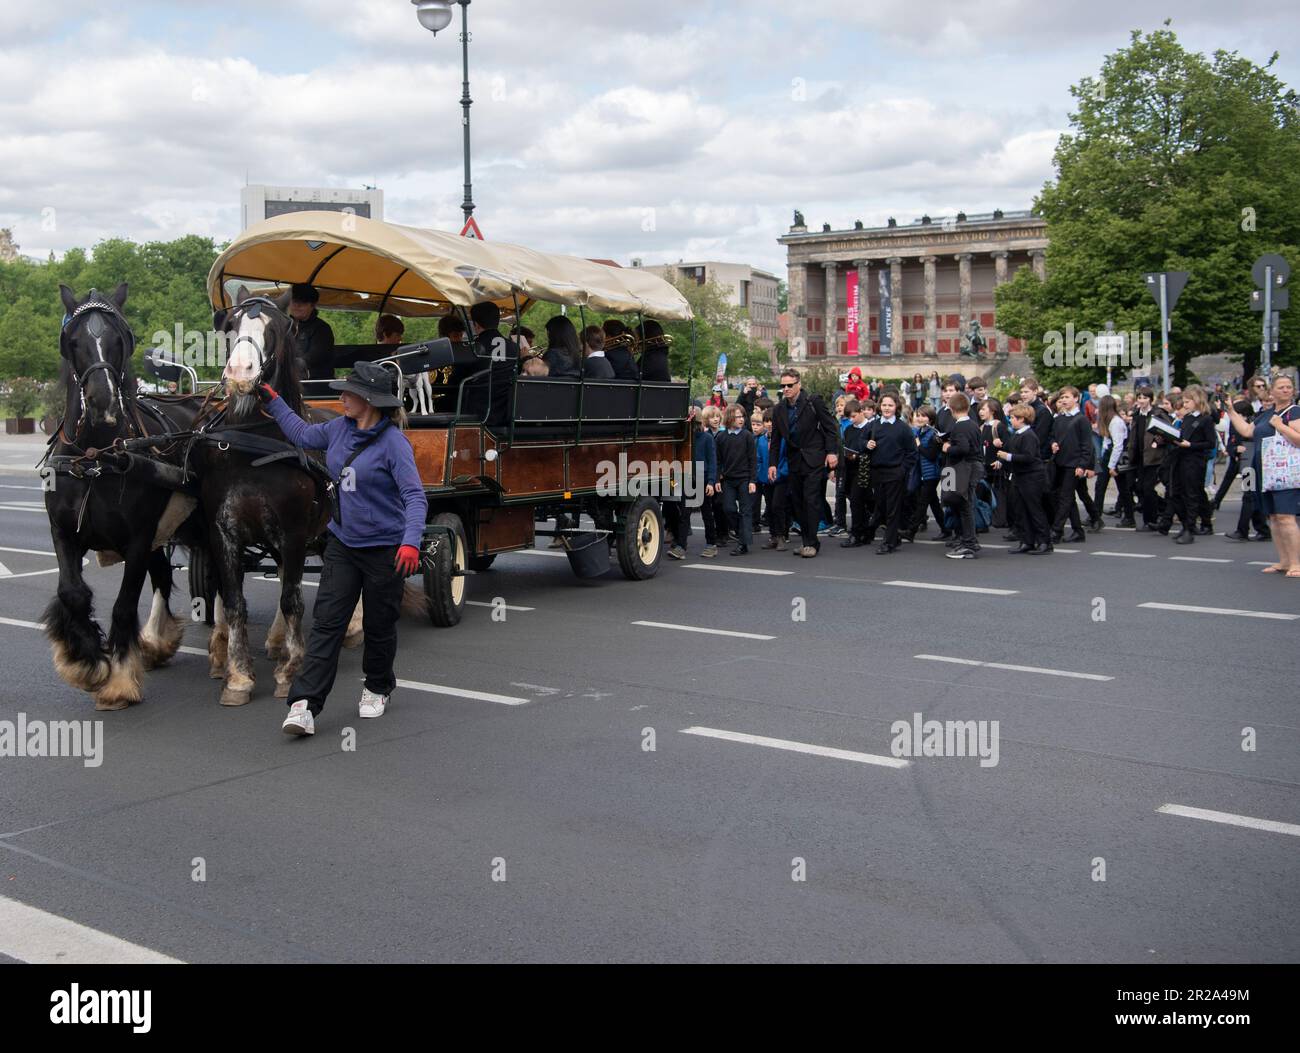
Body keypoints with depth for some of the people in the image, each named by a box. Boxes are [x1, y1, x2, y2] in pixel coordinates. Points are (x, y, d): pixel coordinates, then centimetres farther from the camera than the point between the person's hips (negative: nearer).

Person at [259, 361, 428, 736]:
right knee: (326, 623, -3)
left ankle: (378, 689, 36)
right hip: (342, 543, 5)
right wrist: (272, 399, 25)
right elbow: (303, 435, 24)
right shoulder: (340, 429, 3)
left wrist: (411, 541, -38)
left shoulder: (393, 442, -18)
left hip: (384, 549, -5)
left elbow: (415, 496, -24)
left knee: (379, 626, 11)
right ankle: (304, 705, -7)